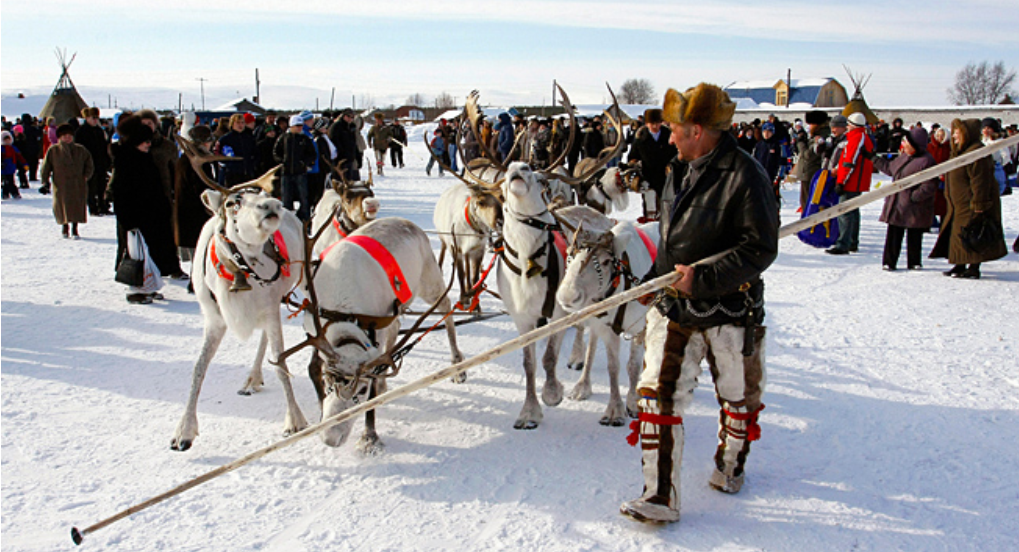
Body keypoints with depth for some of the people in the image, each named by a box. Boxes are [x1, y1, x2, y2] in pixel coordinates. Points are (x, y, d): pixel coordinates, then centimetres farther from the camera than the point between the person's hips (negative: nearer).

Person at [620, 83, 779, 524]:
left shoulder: (744, 175, -16)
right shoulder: (680, 170, 8)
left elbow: (760, 249, -20)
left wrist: (702, 276, -24)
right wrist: (654, 279, 19)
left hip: (729, 311, -6)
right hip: (675, 307, 6)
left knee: (737, 398, 16)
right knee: (657, 398, -2)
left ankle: (730, 465, 43)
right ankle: (660, 497, 4)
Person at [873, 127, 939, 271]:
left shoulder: (926, 161, -16)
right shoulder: (904, 156, 9)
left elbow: (929, 187, -20)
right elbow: (890, 167, 26)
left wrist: (913, 196, -23)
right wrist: (874, 159, 27)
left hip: (914, 209, -7)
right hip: (896, 205, 7)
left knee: (914, 236, 7)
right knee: (893, 234, 7)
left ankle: (914, 263, 19)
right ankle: (889, 262, 13)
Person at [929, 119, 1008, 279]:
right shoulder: (960, 152, 15)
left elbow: (980, 182, -23)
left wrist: (978, 206, -24)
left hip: (971, 205, -10)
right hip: (960, 205, 10)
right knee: (956, 234, 13)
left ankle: (974, 269, 1)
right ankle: (960, 266, 22)